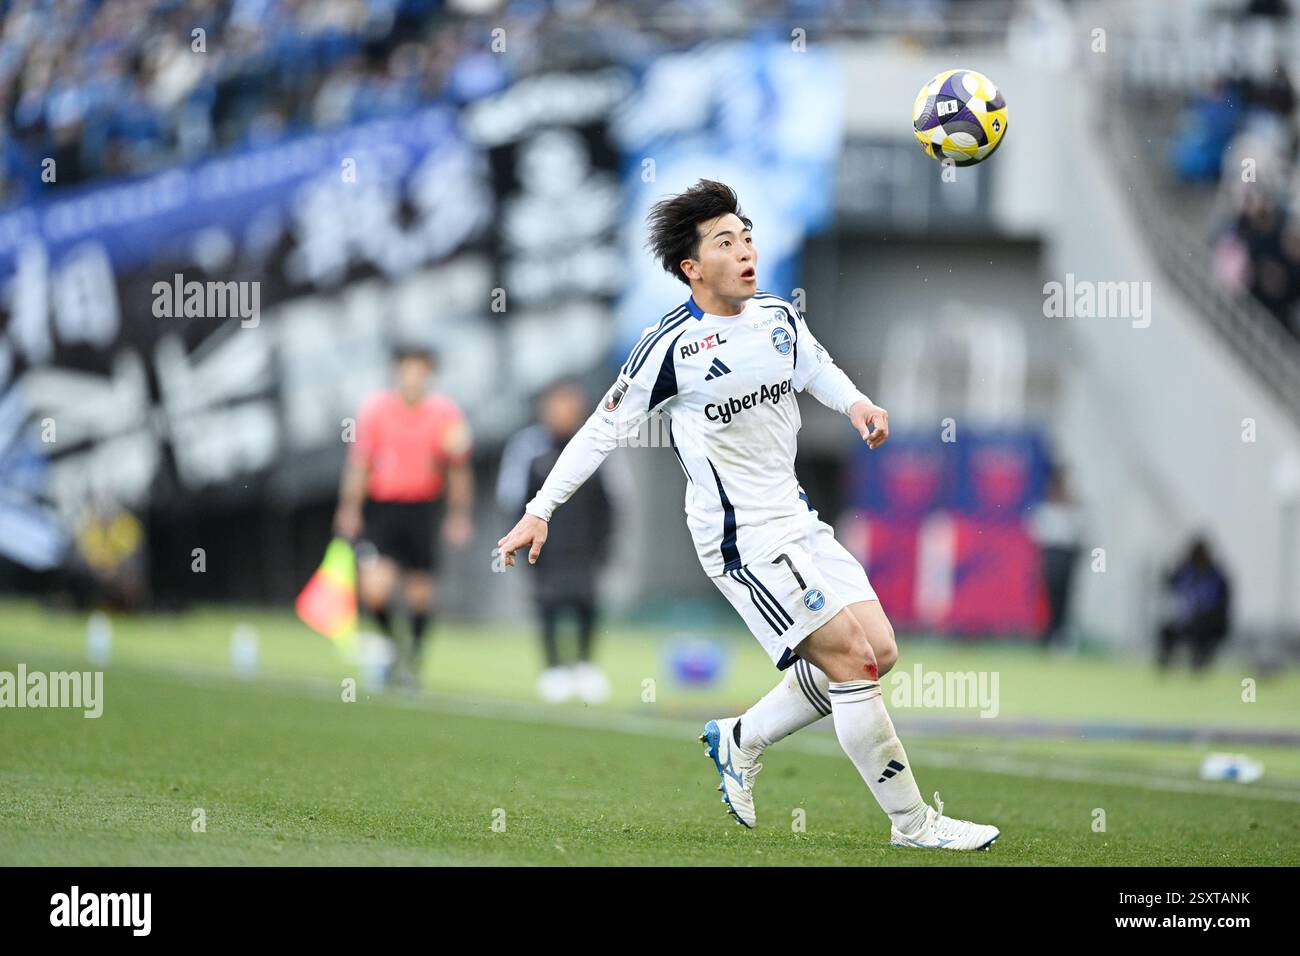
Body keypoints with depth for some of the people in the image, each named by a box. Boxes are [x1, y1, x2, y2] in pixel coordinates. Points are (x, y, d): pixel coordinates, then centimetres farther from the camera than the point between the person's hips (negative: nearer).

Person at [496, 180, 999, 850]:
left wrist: (854, 402, 5)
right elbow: (605, 428, -6)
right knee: (853, 660, -13)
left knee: (877, 653, 2)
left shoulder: (780, 318, 5)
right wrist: (540, 510, -6)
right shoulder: (672, 344, -13)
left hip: (797, 519, 8)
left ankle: (740, 742, 20)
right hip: (743, 542, -8)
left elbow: (817, 367, 26)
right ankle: (912, 825, -4)